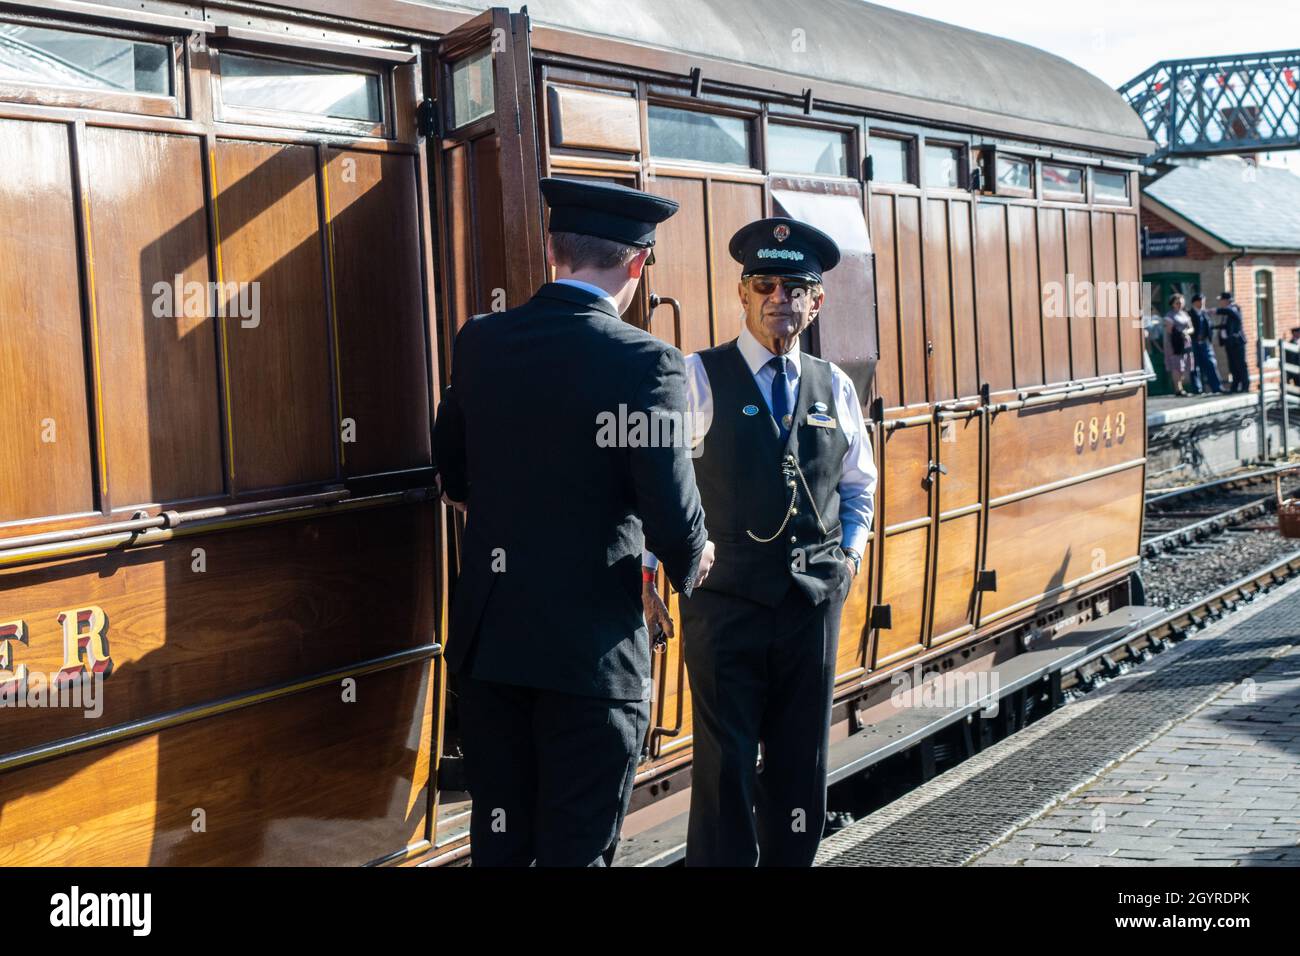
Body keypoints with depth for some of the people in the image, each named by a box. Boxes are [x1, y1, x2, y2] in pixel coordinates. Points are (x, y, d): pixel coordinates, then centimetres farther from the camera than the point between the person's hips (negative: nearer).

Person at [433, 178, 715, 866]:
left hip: (487, 637, 5)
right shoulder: (645, 362, -15)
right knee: (577, 847, 7)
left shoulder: (479, 341, 1)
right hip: (592, 647, -5)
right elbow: (674, 518, -17)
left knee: (498, 840, 17)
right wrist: (690, 568, 5)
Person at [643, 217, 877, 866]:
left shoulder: (835, 388, 10)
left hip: (813, 602, 4)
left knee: (801, 764, 12)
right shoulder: (699, 379, -3)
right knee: (725, 764, -3)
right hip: (725, 602, -4)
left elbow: (858, 485, 23)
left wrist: (852, 551, 9)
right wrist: (644, 576, -6)